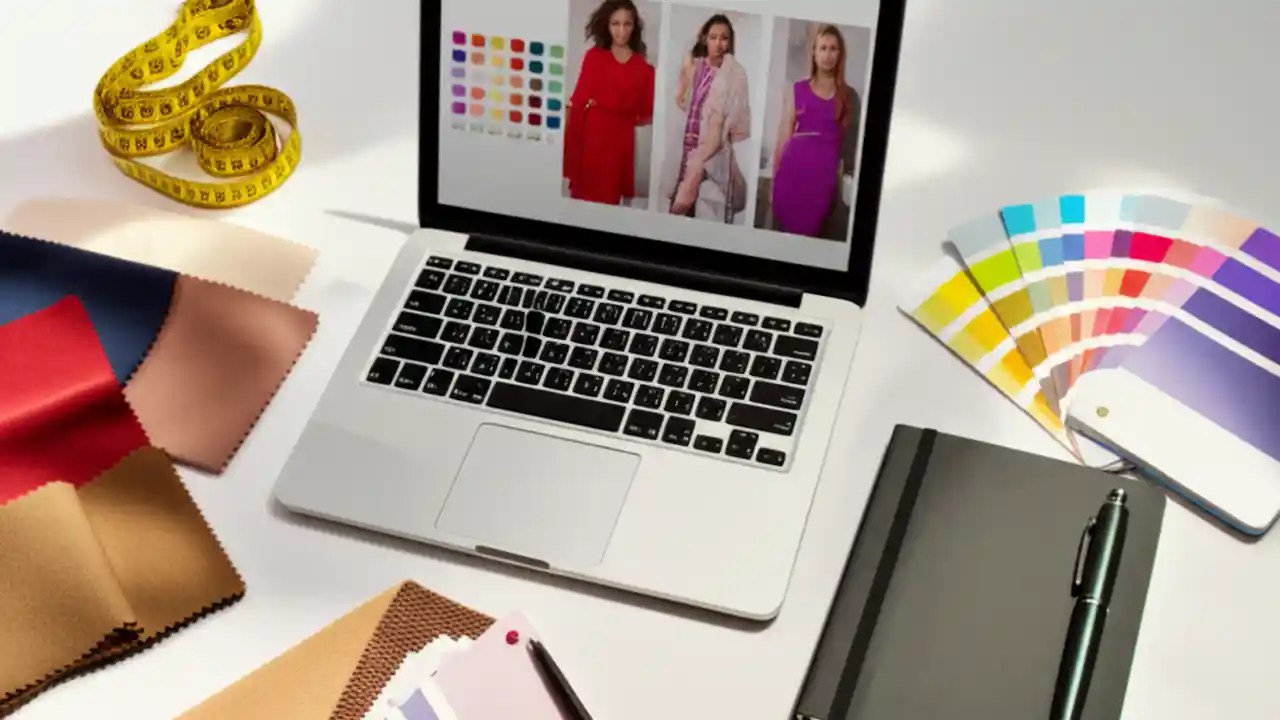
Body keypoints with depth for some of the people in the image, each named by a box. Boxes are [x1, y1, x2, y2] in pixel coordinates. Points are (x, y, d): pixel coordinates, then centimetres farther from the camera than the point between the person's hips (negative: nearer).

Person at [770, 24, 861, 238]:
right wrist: (775, 176, 0)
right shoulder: (798, 90, 9)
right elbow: (783, 137, 7)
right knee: (785, 229, 1)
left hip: (825, 172, 0)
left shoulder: (848, 96, 8)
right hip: (793, 169, 1)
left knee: (808, 232, 0)